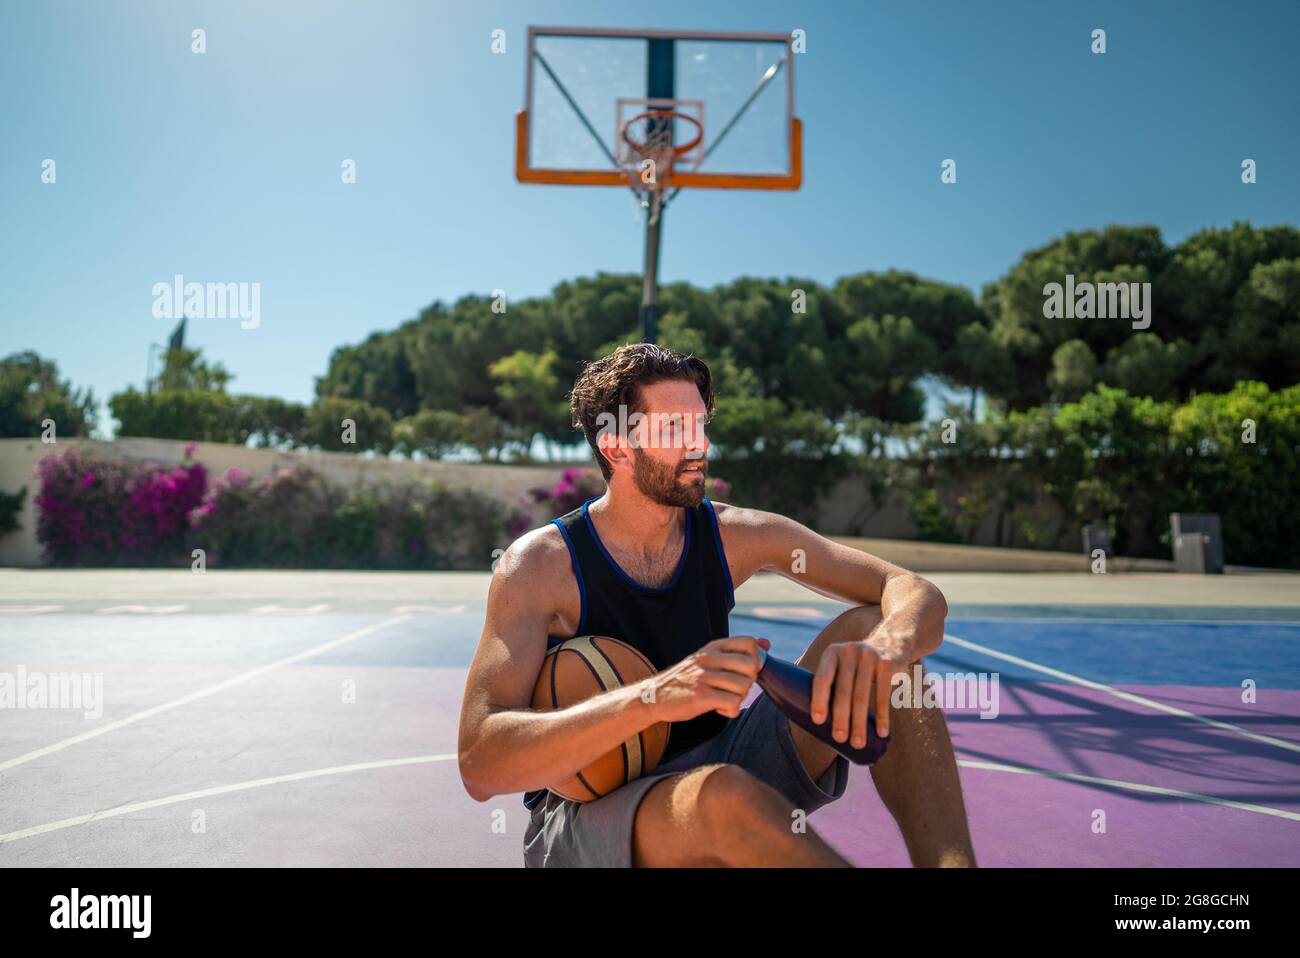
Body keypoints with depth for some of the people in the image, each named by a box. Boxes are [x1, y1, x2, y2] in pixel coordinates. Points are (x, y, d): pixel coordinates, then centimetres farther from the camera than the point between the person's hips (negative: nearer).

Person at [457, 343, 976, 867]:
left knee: (870, 628, -14)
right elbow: (479, 767, -27)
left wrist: (883, 649, -33)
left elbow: (914, 592, -7)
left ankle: (949, 859, -22)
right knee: (719, 790, -40)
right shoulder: (539, 564, -16)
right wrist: (654, 696, -42)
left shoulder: (735, 535, -5)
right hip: (585, 816, -4)